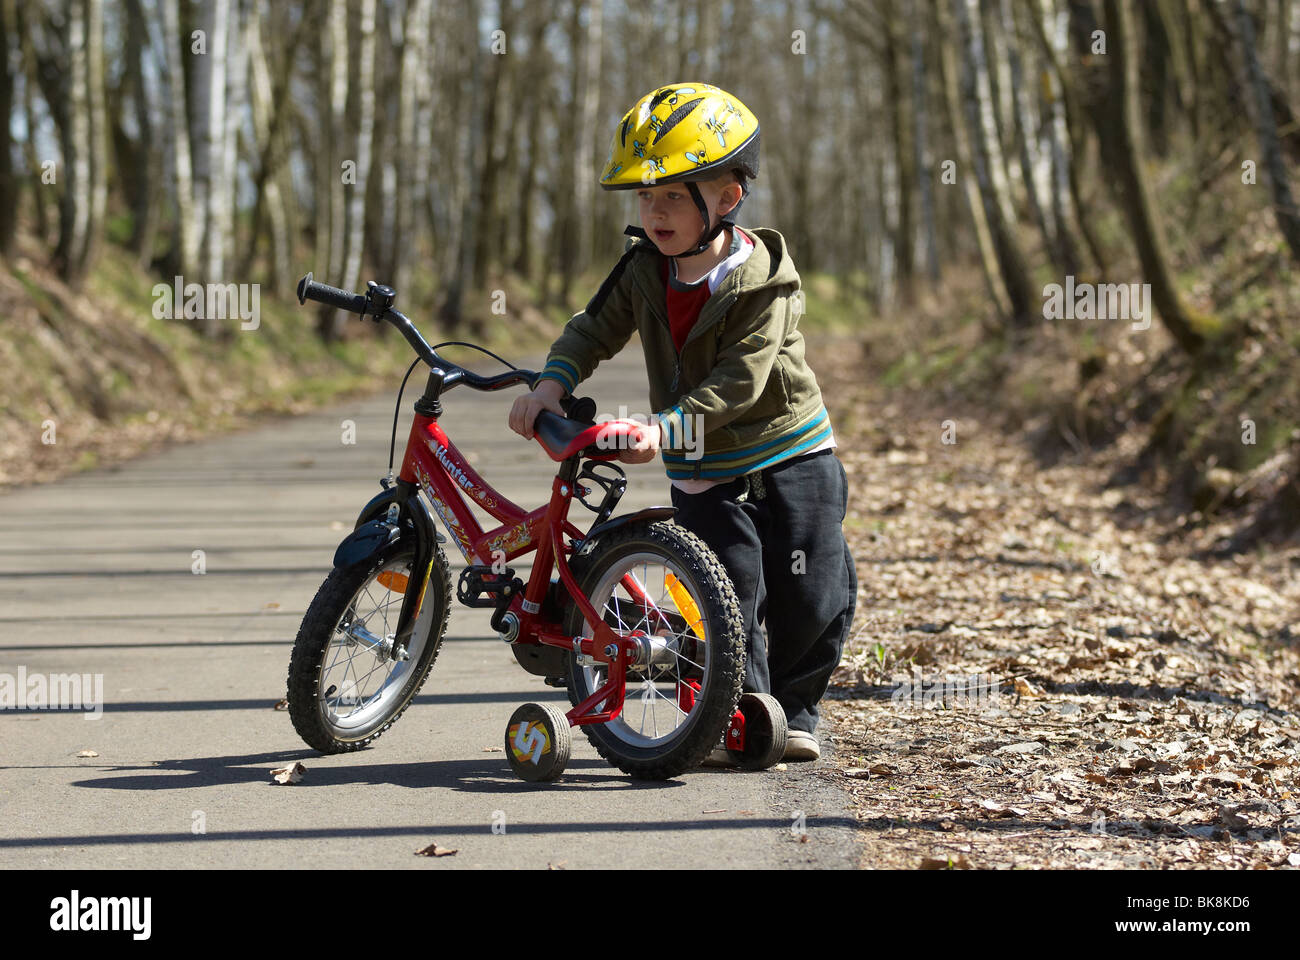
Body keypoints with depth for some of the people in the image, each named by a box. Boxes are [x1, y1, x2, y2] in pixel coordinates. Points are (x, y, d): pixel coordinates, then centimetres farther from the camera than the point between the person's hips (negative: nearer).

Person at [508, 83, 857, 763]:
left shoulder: (761, 282, -19)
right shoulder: (644, 269, -3)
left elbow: (739, 380, -26)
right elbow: (595, 330, 4)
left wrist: (668, 428, -36)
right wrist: (553, 382, -15)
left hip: (792, 458, -3)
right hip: (705, 474, 3)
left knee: (812, 601, -1)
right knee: (729, 592, -9)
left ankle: (793, 711, 19)